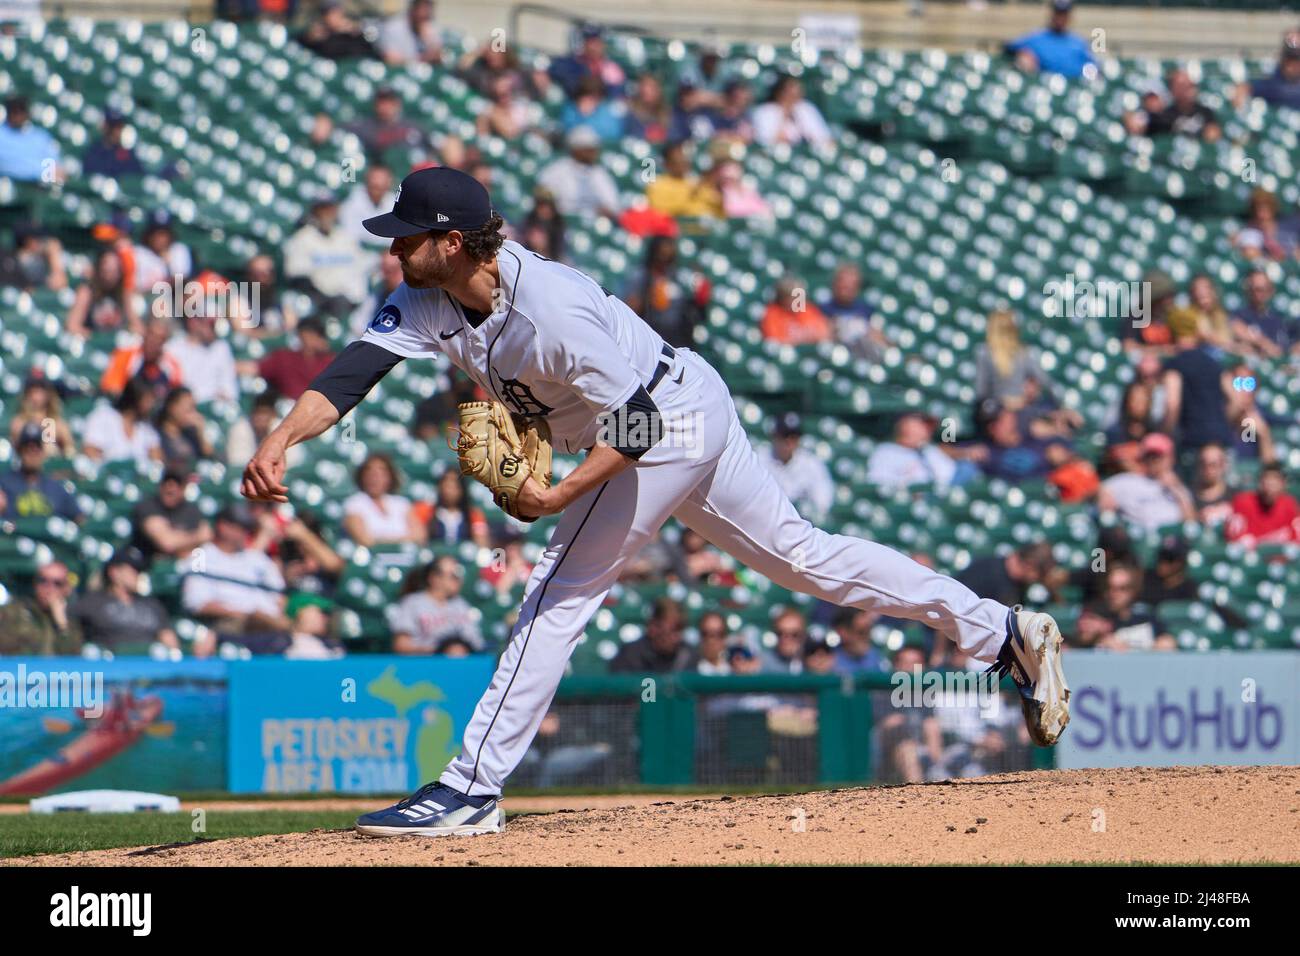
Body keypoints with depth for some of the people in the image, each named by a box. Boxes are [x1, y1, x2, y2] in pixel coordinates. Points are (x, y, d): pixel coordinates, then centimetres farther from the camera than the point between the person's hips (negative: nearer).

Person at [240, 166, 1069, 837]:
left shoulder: (552, 312, -32)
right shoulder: (431, 302, -8)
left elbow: (636, 419, -27)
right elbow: (353, 372, -15)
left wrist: (557, 497, -31)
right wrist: (279, 443, -29)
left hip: (676, 418, -9)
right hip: (674, 418, 9)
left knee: (559, 595, -10)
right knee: (804, 555, 14)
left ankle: (473, 791, -7)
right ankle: (1004, 633, 19)